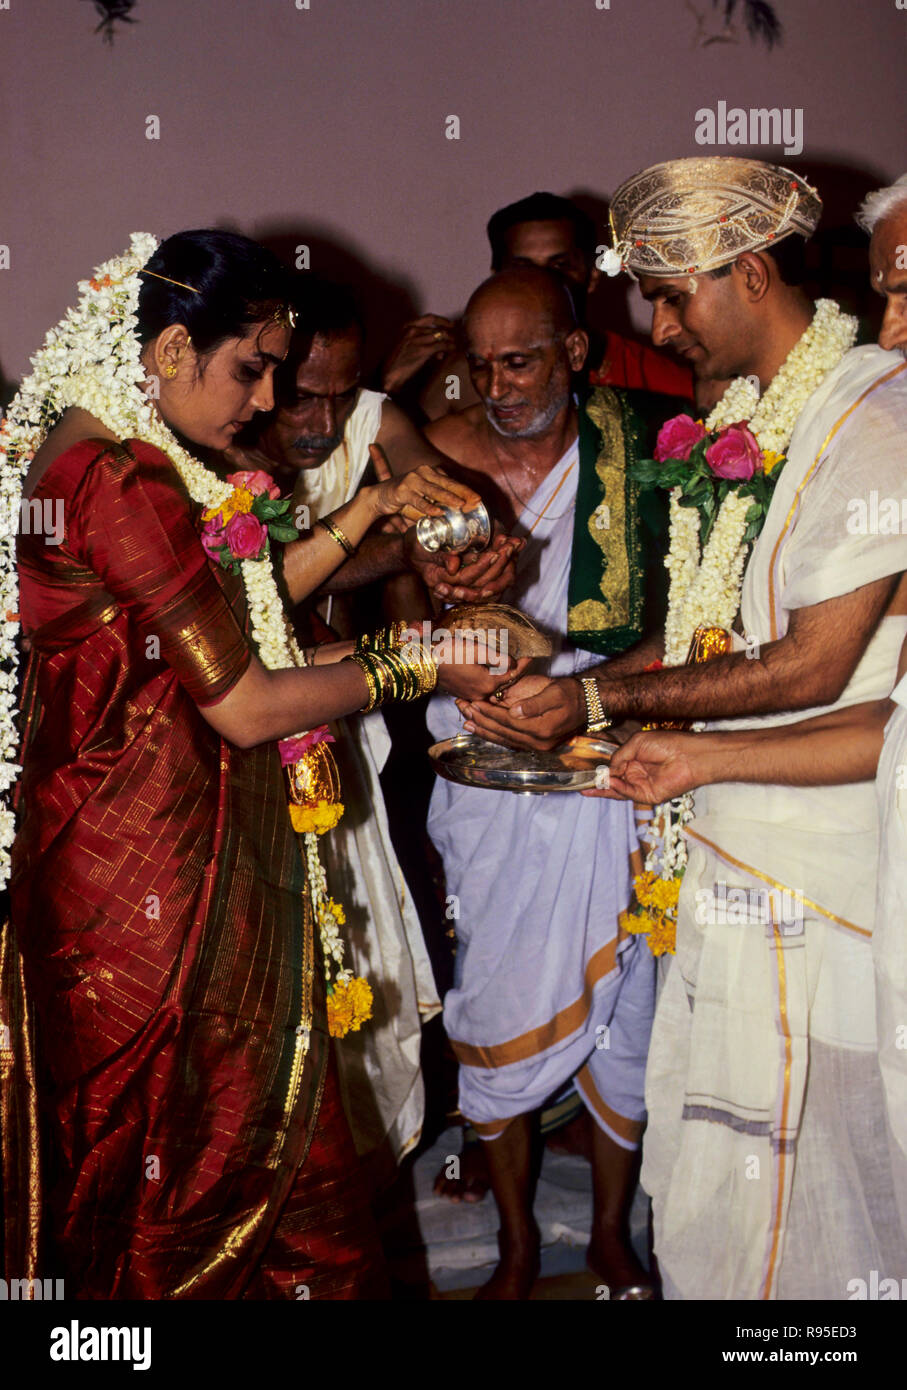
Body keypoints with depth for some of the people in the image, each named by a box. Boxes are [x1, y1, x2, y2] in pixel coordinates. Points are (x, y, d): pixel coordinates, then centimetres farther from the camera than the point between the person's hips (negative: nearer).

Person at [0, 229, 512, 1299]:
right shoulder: (123, 481, -23)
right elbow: (244, 705, -22)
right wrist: (417, 664, -13)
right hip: (161, 862, -10)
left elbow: (229, 612, 13)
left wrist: (366, 516, 10)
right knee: (200, 1135, 8)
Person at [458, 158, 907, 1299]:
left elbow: (814, 665, -18)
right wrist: (559, 686, 4)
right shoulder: (744, 412, 13)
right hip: (732, 843, 8)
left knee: (785, 1169, 4)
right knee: (703, 1160, 17)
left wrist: (603, 699, -14)